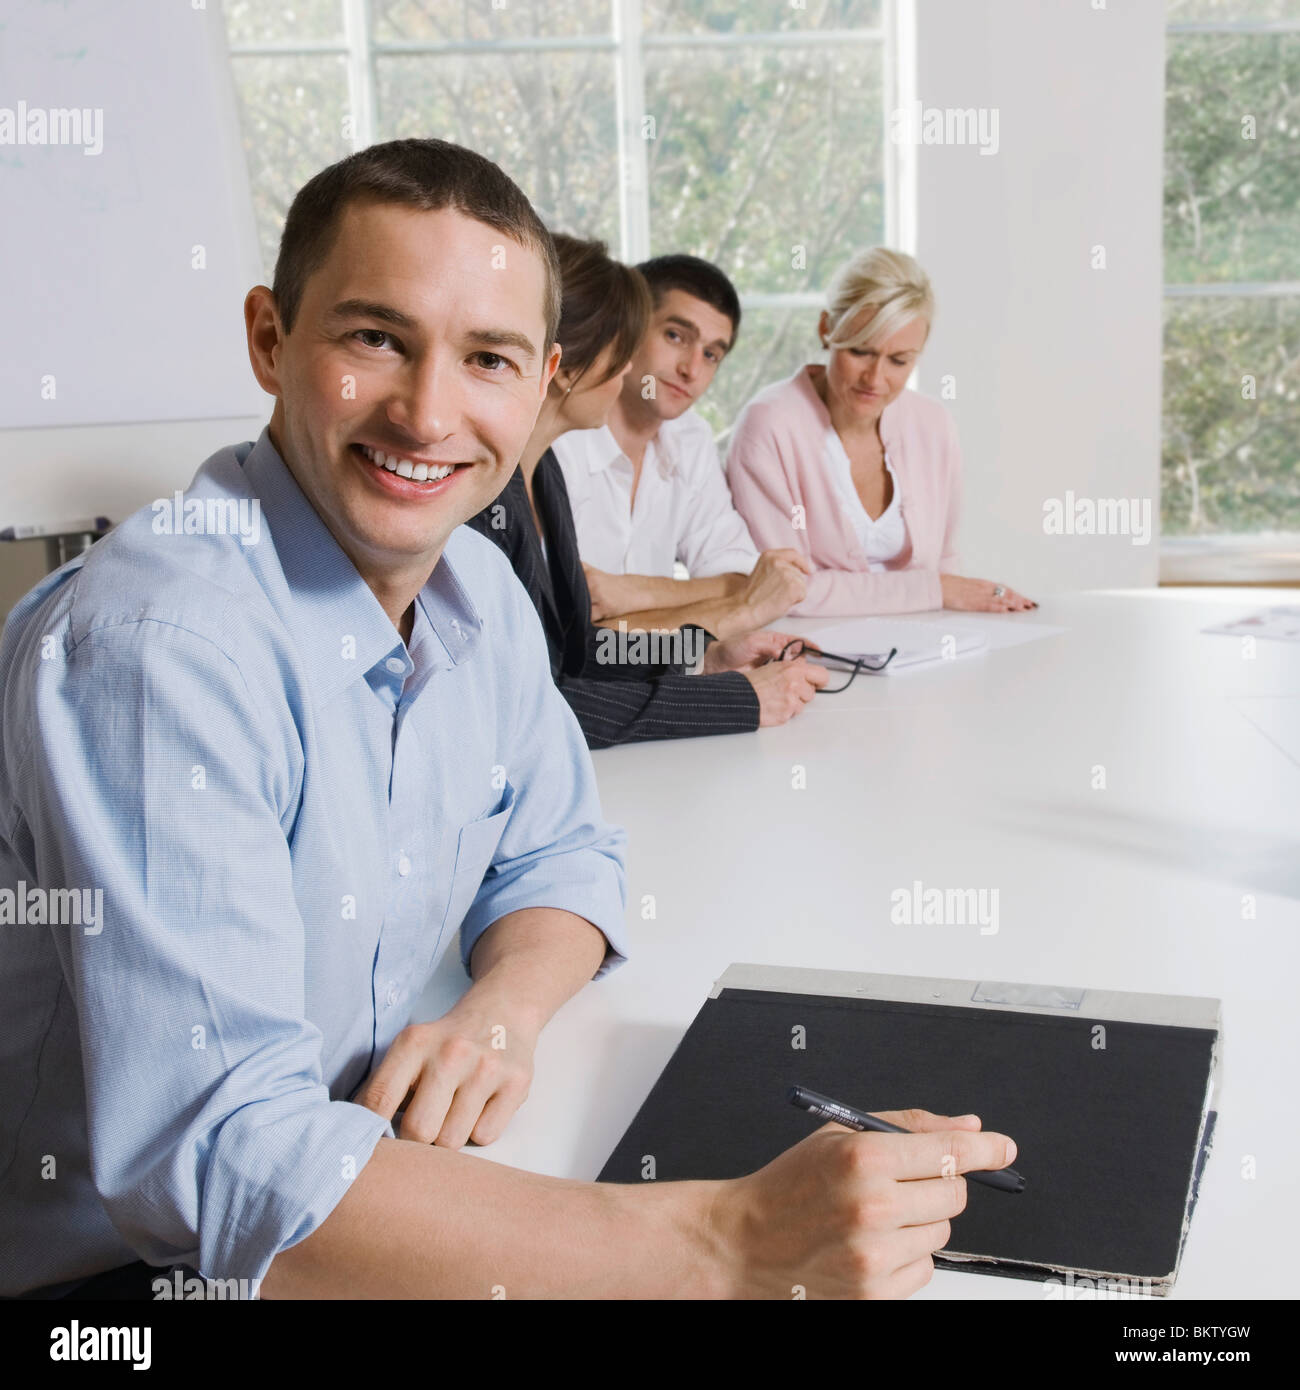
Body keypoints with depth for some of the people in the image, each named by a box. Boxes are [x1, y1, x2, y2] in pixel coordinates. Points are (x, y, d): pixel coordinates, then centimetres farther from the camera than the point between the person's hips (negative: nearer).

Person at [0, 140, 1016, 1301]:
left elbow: (557, 848, 12)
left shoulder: (480, 589, -1)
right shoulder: (159, 642, -25)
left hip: (330, 1177, 7)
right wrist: (734, 1244, -33)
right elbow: (222, 1170, -30)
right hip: (99, 1269, -6)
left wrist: (503, 1006, -10)